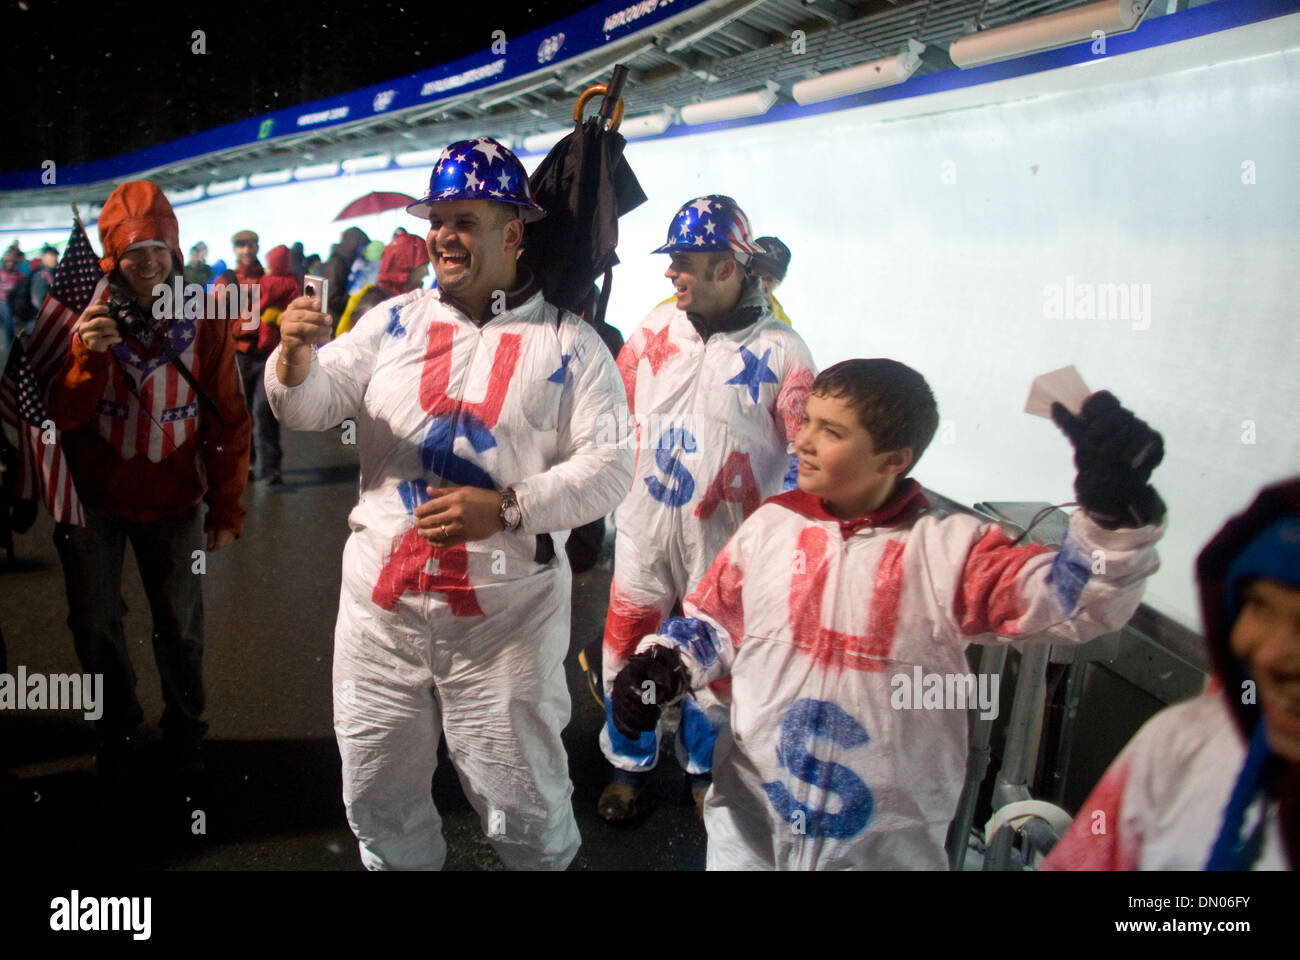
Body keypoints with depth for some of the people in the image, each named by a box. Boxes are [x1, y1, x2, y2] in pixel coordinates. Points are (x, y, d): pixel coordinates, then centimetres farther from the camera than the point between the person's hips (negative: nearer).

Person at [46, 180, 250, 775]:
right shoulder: (81, 314, -9)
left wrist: (226, 510, -1)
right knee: (95, 626, 12)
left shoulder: (203, 322, -7)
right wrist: (86, 357, -33)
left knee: (181, 629, 9)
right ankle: (117, 732, 35)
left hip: (174, 501, 0)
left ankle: (184, 732, 32)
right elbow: (59, 416, -15)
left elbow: (227, 422, -1)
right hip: (91, 500, 0)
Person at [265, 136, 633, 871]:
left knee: (522, 803, 8)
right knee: (377, 792, 16)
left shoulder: (568, 343, -2)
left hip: (505, 610, -3)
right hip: (382, 597, 3)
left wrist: (507, 509, -22)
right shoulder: (393, 323, 7)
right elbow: (311, 409, 0)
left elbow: (609, 466, -9)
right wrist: (297, 356, -22)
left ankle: (549, 860, 38)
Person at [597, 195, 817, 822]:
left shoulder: (780, 351, -12)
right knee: (627, 650, 10)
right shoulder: (657, 327, 0)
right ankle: (629, 765, 34)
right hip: (644, 525, 3)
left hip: (724, 541, -3)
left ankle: (705, 770, 38)